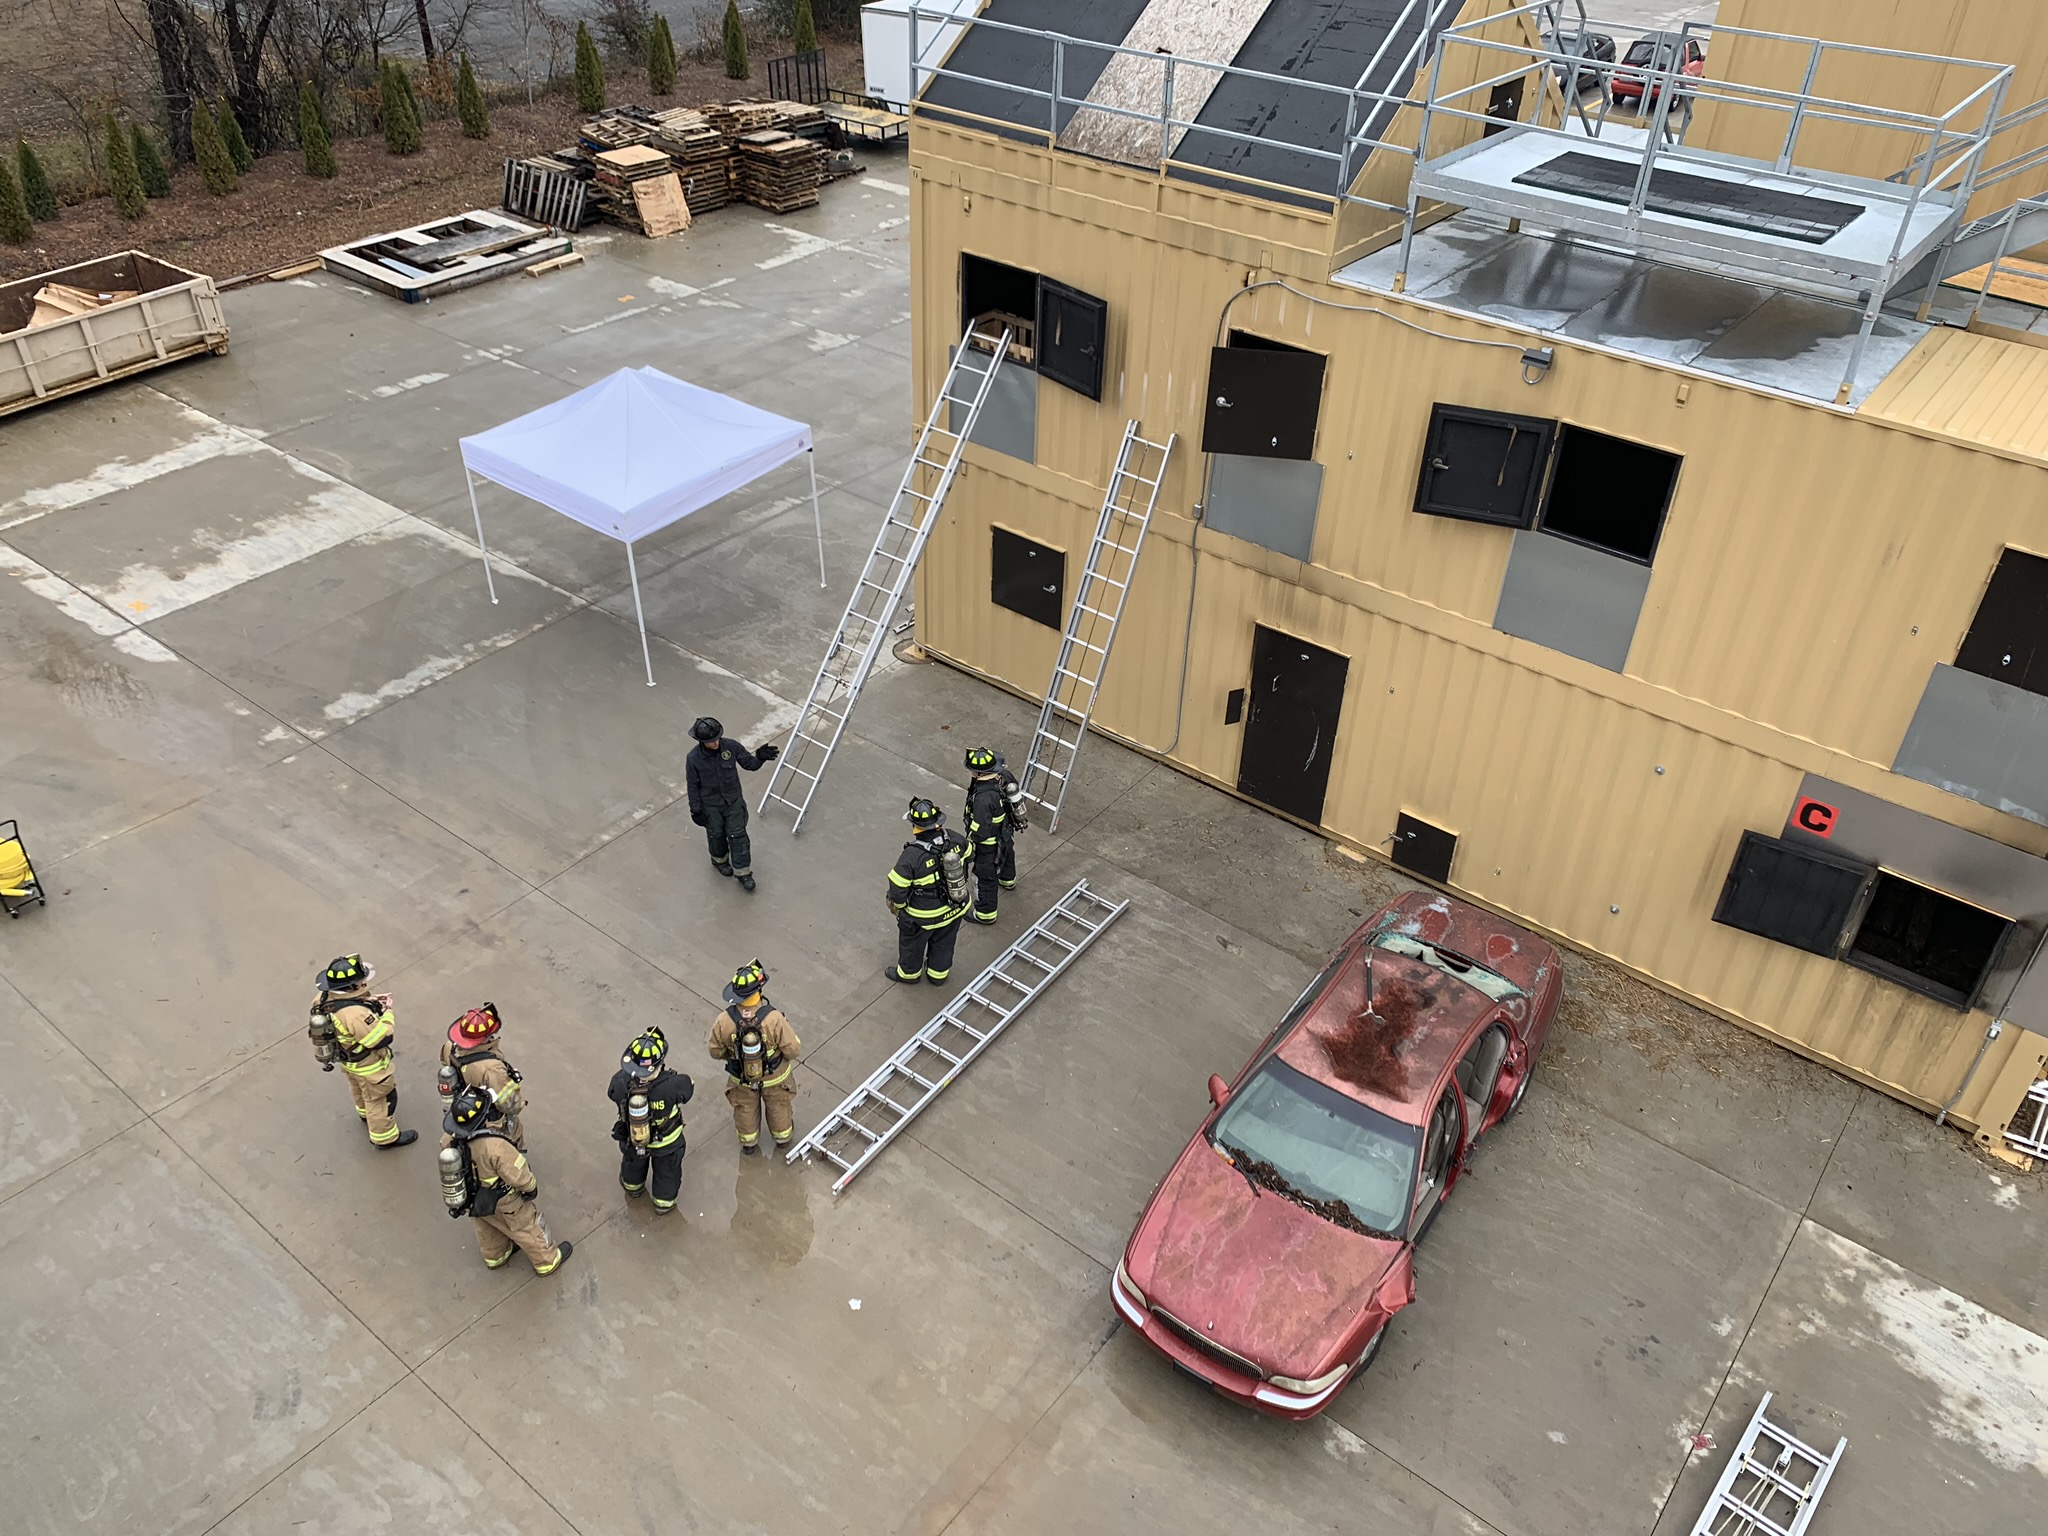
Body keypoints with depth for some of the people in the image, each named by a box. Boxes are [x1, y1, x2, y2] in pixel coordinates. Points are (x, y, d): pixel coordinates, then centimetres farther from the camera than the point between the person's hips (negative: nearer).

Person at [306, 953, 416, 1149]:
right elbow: (382, 1038, -34)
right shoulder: (356, 1015, -45)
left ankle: (365, 1114, 64)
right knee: (380, 1099, 18)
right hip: (369, 1066, -8)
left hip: (347, 1058, 8)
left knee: (360, 1090, 36)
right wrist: (386, 1011, -21)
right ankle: (385, 1137, 38)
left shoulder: (325, 999, -20)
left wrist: (369, 1001, -10)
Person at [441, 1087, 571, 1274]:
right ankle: (547, 1261, 44)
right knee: (527, 1228, 22)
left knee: (488, 1230, 34)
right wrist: (532, 1187, -10)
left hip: (471, 1202, 5)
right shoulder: (495, 1146, -44)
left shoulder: (450, 1139, -25)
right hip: (501, 1204, -5)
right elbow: (519, 1176, -31)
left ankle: (495, 1257, 61)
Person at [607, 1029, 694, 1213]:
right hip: (666, 1143, -2)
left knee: (633, 1164, 37)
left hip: (631, 1139, 2)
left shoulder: (621, 1082, -36)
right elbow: (688, 1087, -19)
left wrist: (631, 1069, -9)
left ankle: (632, 1188, 66)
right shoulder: (672, 1085, -43)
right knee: (667, 1172, 31)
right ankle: (664, 1203, 55)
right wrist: (667, 1074, -7)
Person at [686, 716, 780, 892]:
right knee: (717, 835, 21)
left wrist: (760, 757, -32)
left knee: (738, 835, 5)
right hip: (711, 805, -1)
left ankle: (743, 872, 20)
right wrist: (696, 810, -6)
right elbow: (693, 786, -12)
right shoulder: (693, 759, -24)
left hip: (733, 800, 1)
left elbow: (749, 764, -10)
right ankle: (719, 860, 50)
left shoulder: (731, 746, -20)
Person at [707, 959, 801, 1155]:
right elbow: (792, 1050, -26)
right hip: (775, 1077, -1)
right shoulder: (775, 1020, -39)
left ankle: (748, 1143, 56)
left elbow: (716, 1052, -14)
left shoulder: (724, 1021, -31)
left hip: (742, 1078, 1)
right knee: (778, 1105, 31)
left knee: (746, 1109, 32)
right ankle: (782, 1136, 57)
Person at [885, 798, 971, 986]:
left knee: (912, 943, 27)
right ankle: (938, 974, 53)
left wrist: (896, 905, 0)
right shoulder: (956, 840, -22)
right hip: (955, 908, 4)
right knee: (944, 943, 30)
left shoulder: (911, 856, -36)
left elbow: (898, 888, -23)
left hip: (923, 916, -4)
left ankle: (909, 973, 51)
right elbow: (968, 856, 1)